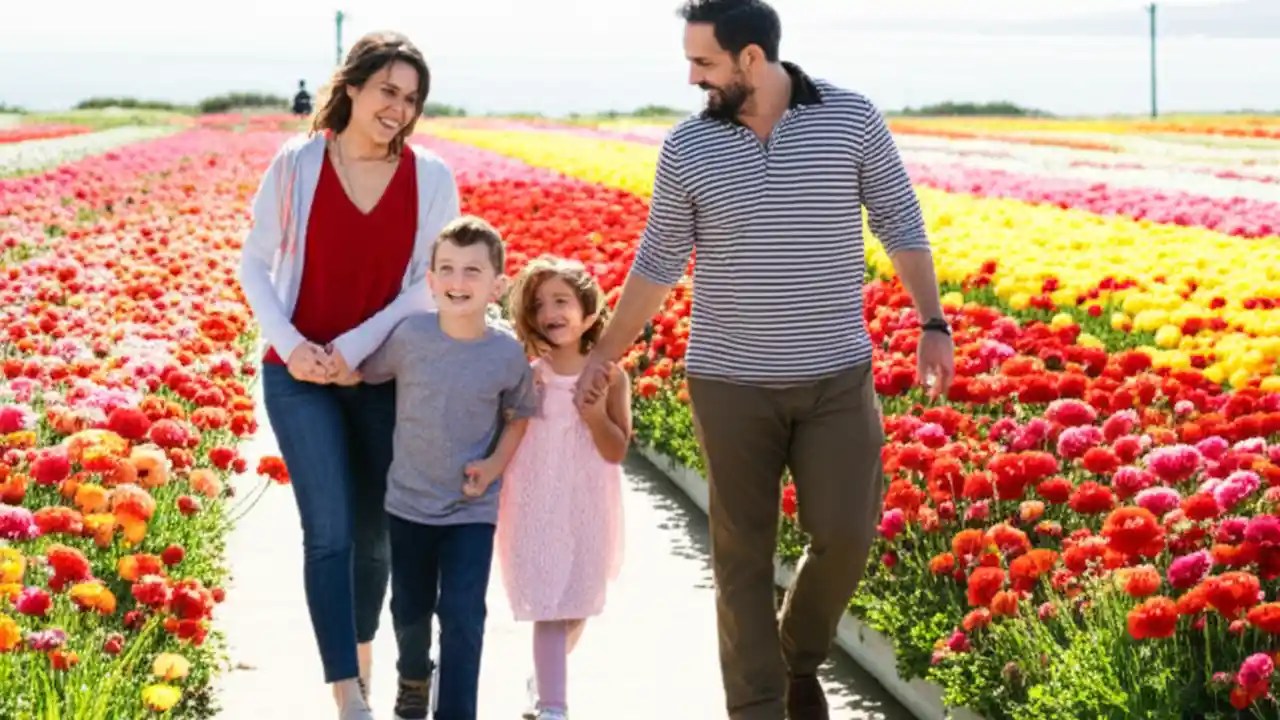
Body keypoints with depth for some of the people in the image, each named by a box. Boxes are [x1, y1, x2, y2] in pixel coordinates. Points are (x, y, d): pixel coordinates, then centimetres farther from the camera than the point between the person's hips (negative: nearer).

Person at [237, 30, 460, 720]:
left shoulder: (431, 178, -4)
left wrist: (353, 347, -14)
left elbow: (434, 285, -6)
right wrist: (290, 344, -12)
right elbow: (254, 265, 2)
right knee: (329, 533, -9)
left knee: (374, 532, 11)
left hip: (387, 378, 2)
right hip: (300, 376, -2)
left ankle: (361, 653, 36)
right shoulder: (297, 163, -6)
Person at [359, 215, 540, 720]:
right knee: (410, 607, 18)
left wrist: (495, 463, -10)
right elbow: (363, 375, 2)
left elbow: (519, 415, 1)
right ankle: (414, 678, 49)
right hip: (409, 500, 2)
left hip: (472, 508, -1)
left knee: (463, 616, -6)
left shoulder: (508, 353, -14)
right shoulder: (409, 335, -15)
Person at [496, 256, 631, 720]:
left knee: (576, 605, 15)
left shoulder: (609, 377, -4)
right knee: (548, 607, -8)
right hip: (536, 506, -2)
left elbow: (617, 452, -6)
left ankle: (545, 681, 41)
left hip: (587, 508, 2)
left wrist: (594, 413, -21)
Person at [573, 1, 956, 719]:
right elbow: (658, 263, 8)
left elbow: (901, 225, 4)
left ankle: (800, 657, 24)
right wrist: (606, 352, 11)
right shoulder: (687, 147, -2)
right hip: (732, 383, 1)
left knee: (846, 535, -5)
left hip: (837, 376, 0)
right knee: (743, 553, 3)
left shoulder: (853, 119, -4)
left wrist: (933, 323, -2)